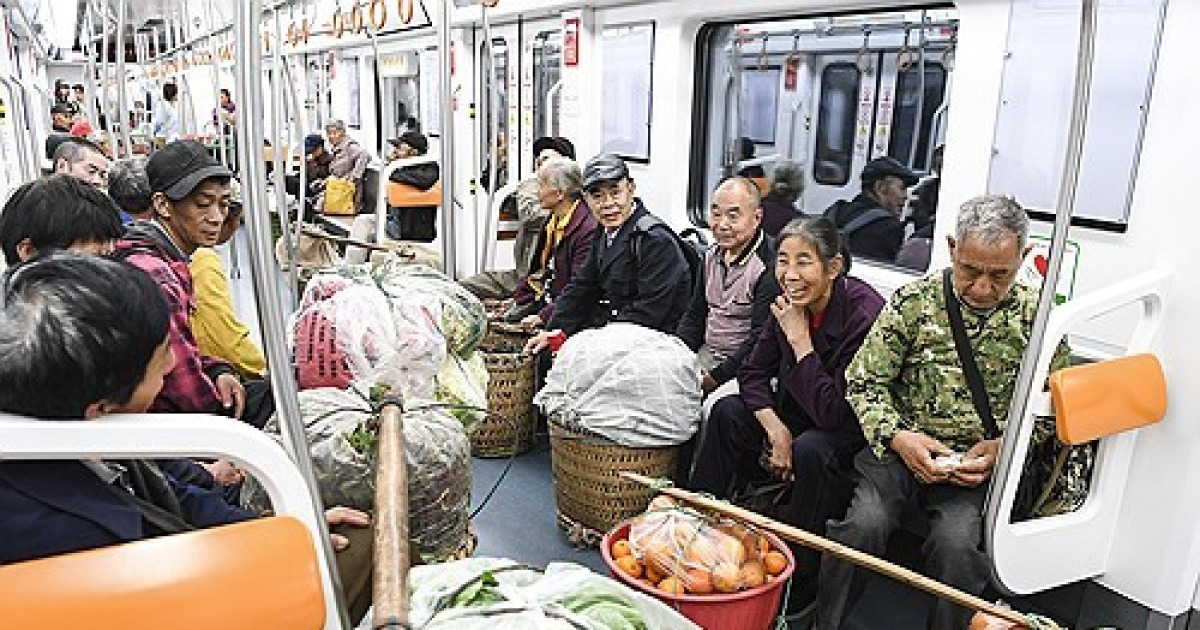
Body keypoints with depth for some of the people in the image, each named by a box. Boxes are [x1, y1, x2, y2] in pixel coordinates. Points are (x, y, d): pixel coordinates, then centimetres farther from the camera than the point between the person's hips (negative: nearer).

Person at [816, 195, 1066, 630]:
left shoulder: (1036, 316, 1)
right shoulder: (913, 302, -2)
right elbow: (864, 381, 0)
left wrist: (1004, 446, -10)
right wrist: (898, 436, -15)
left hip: (981, 466, 0)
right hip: (904, 451, 0)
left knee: (957, 544, -27)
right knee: (863, 524, -24)